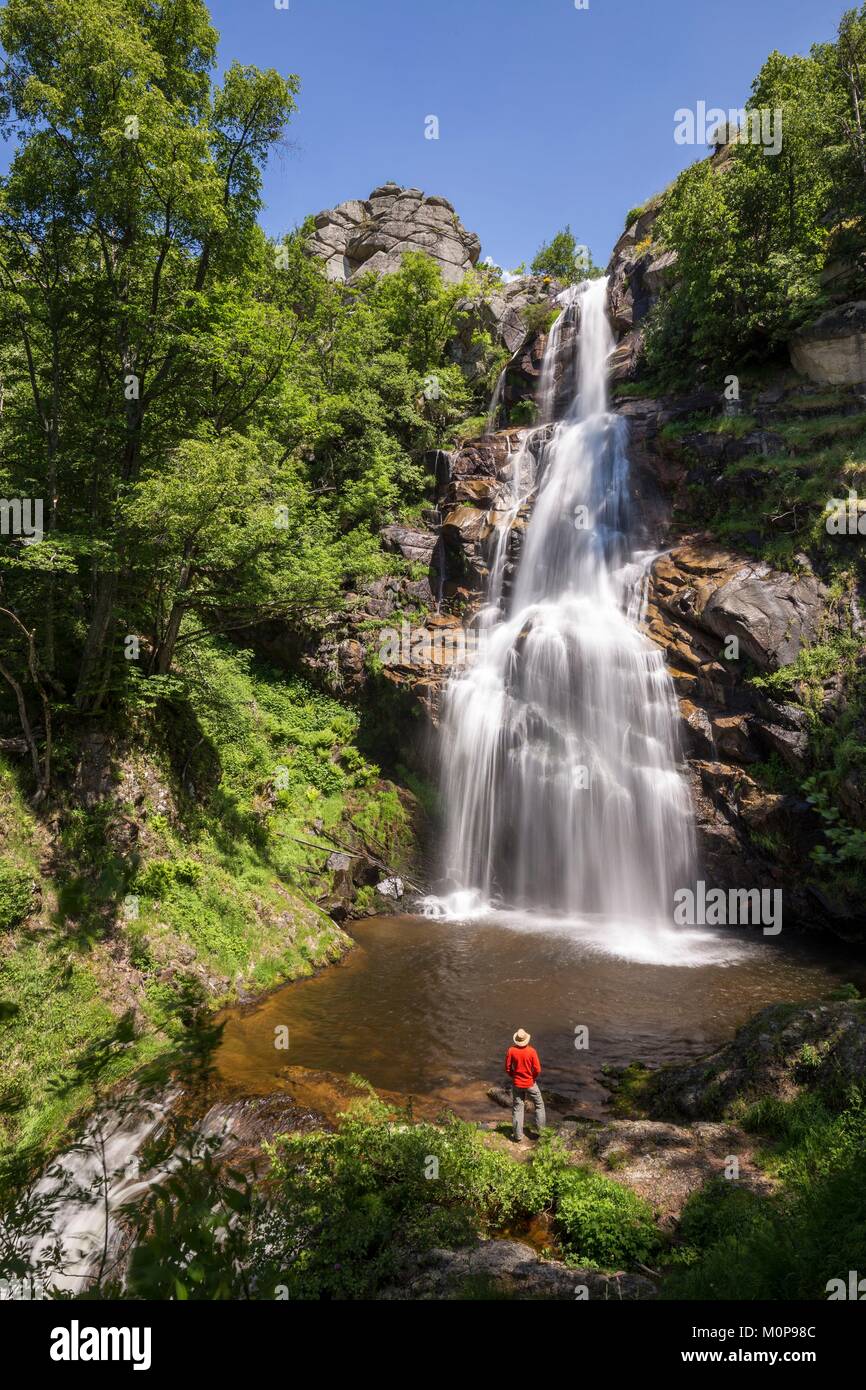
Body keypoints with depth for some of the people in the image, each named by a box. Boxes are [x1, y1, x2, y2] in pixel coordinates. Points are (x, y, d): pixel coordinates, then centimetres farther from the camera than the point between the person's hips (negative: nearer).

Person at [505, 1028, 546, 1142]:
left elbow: (507, 1068, -8)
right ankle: (540, 1127, 24)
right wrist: (534, 1078, 4)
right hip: (530, 1083, -1)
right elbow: (537, 1070, -15)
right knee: (539, 1104, 23)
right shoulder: (531, 1051, -19)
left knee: (517, 1109, 13)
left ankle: (518, 1135, 16)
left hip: (517, 1084, 2)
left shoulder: (511, 1051, -14)